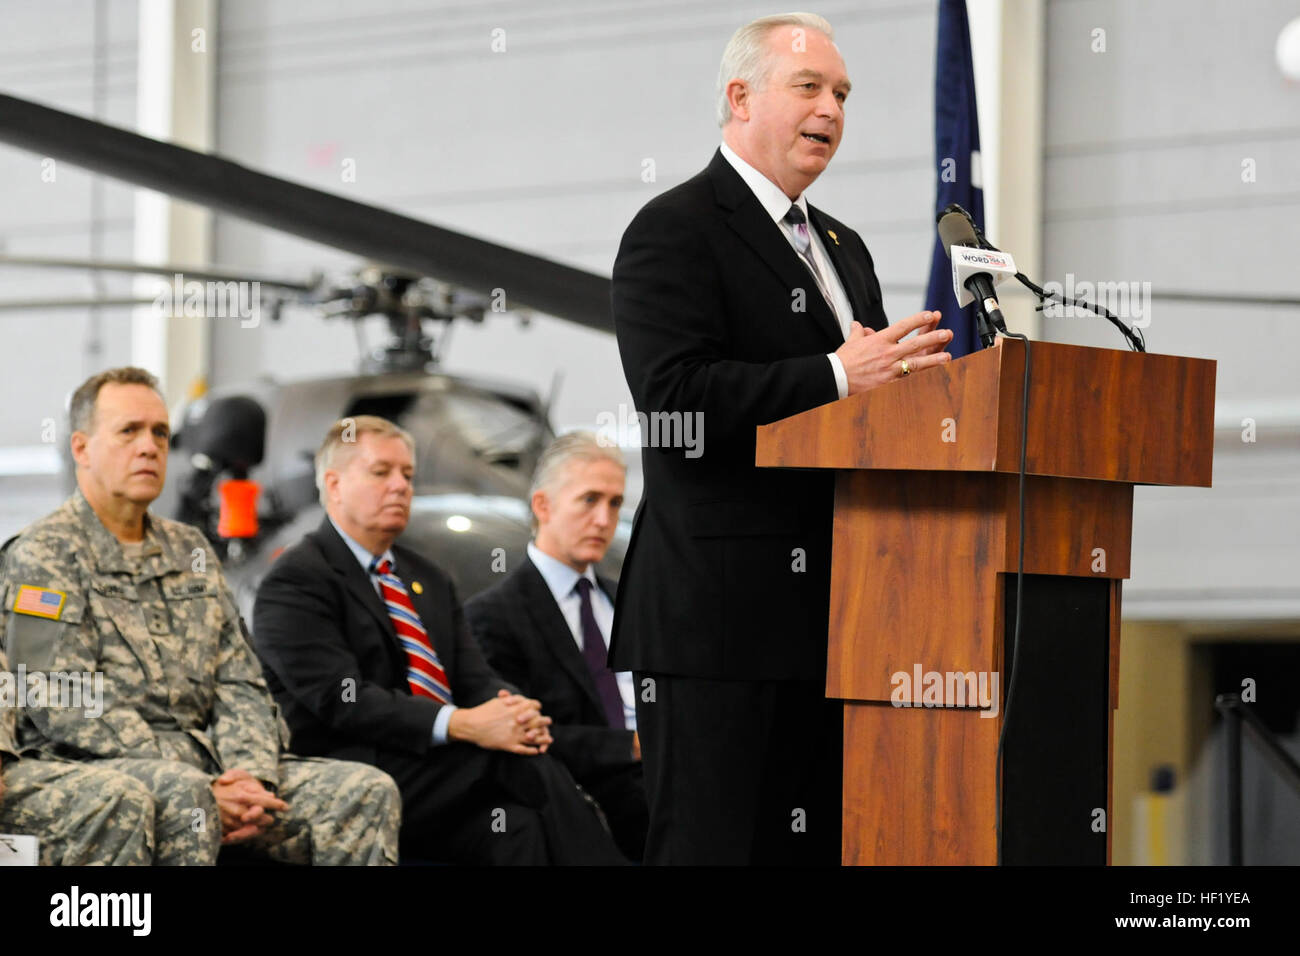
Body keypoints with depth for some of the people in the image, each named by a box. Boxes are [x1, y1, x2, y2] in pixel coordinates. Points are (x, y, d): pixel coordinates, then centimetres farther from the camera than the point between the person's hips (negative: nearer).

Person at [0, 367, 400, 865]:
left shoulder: (190, 549, 23)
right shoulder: (43, 555, -1)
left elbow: (239, 683, 17)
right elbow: (70, 711, -12)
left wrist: (253, 774, -6)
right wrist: (204, 790, -19)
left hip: (196, 760, 7)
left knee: (368, 792, -10)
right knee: (180, 796, -39)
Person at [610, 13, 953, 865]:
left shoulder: (843, 246, 23)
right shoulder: (674, 233, -5)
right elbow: (675, 395, -18)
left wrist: (904, 372, 1)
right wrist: (836, 377, -22)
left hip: (831, 620, 8)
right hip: (721, 611, -8)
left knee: (819, 842, 8)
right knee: (712, 840, -7)